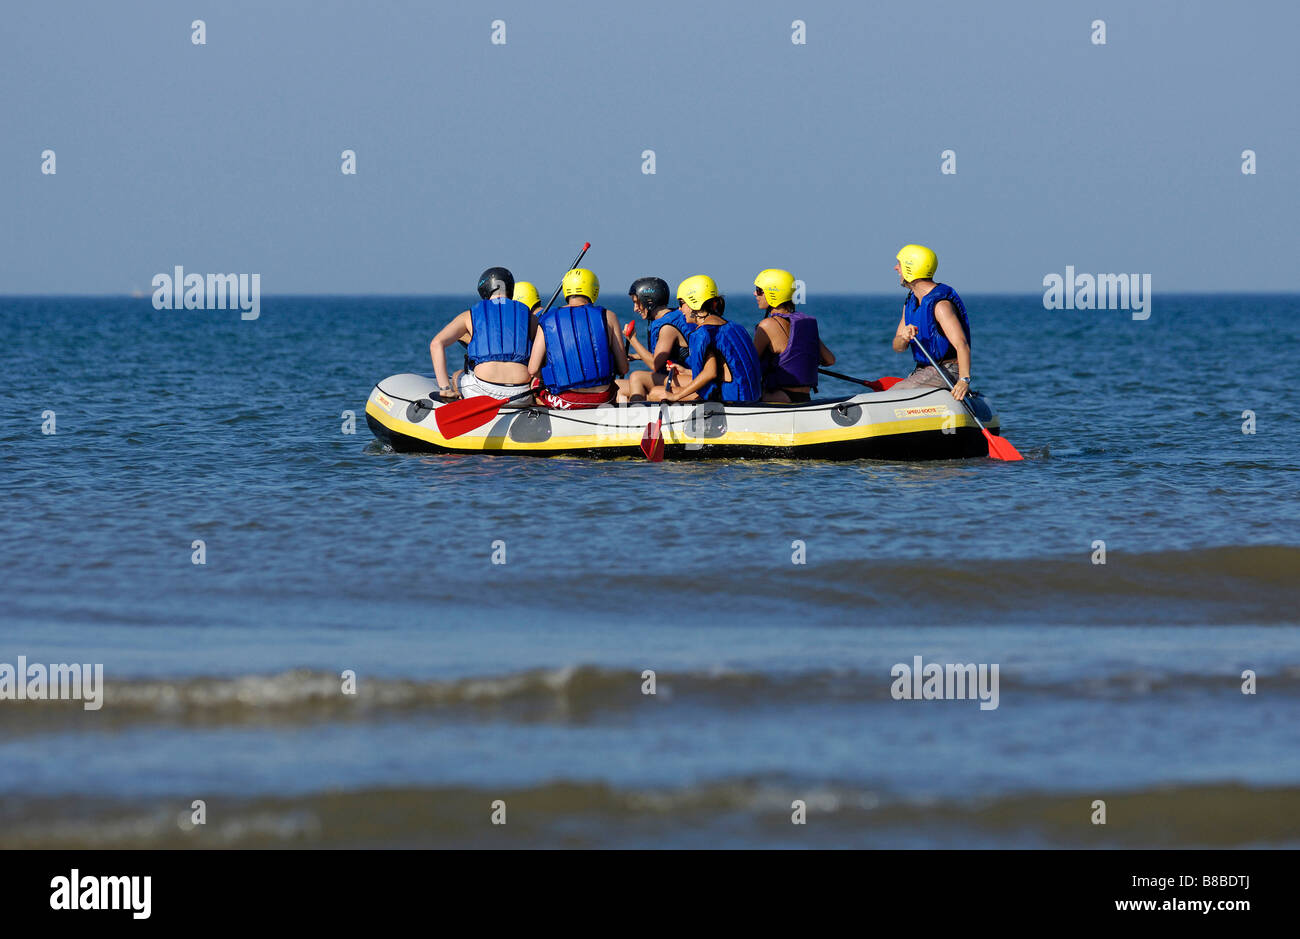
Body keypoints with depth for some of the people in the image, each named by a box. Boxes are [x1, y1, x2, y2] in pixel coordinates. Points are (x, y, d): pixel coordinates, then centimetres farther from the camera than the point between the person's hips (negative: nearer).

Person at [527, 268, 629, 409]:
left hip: (563, 401, -1)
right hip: (602, 397, 1)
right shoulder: (608, 317, -1)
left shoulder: (547, 321, 0)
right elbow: (623, 368, 0)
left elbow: (533, 370, -4)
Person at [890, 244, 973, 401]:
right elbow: (897, 347, 9)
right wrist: (903, 338, -17)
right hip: (923, 370, 9)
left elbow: (961, 345, -29)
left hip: (947, 372, -9)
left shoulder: (940, 305, -19)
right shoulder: (911, 301, 11)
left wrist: (964, 380, -43)